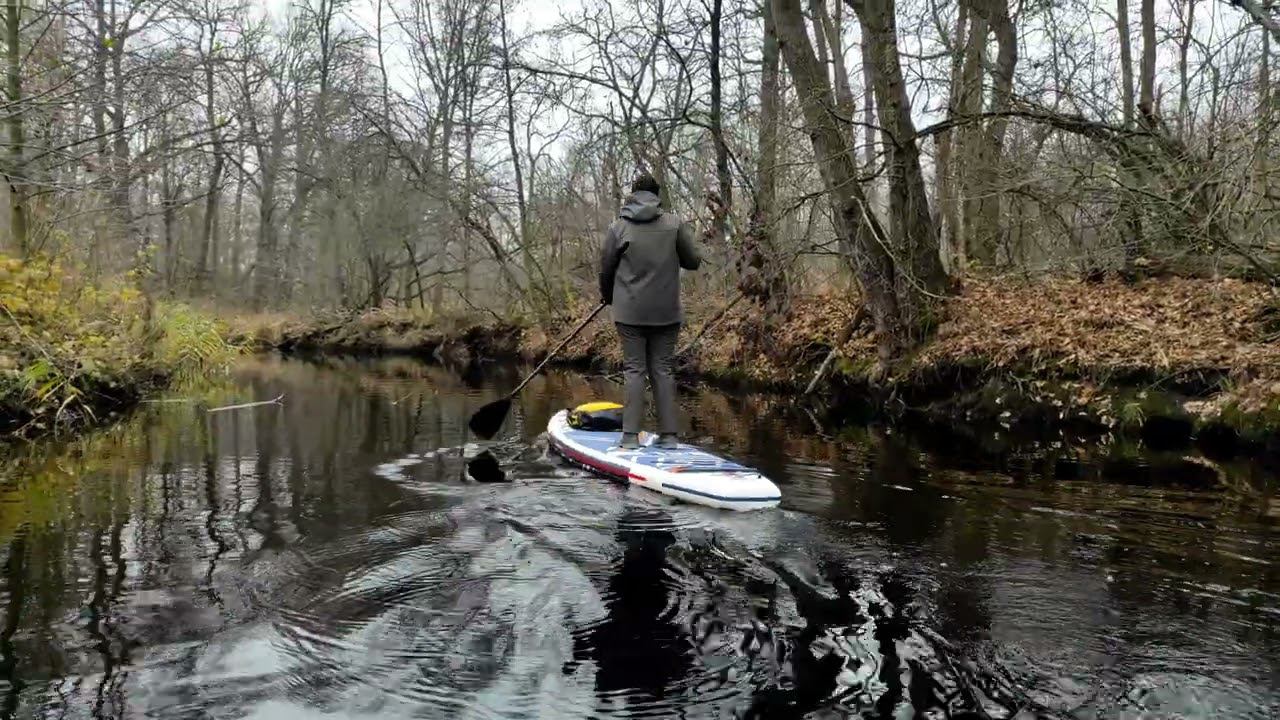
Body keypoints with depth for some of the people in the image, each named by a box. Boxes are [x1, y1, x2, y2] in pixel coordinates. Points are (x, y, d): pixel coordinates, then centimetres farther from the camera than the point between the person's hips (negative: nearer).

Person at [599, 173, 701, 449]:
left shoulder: (618, 227, 0)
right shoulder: (675, 224, 0)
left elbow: (605, 269, 6)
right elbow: (693, 262, 4)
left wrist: (608, 297, 25)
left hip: (630, 312, -1)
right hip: (667, 312, 1)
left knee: (634, 370, 3)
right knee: (662, 370, 7)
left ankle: (631, 435, -1)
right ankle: (669, 434, 7)